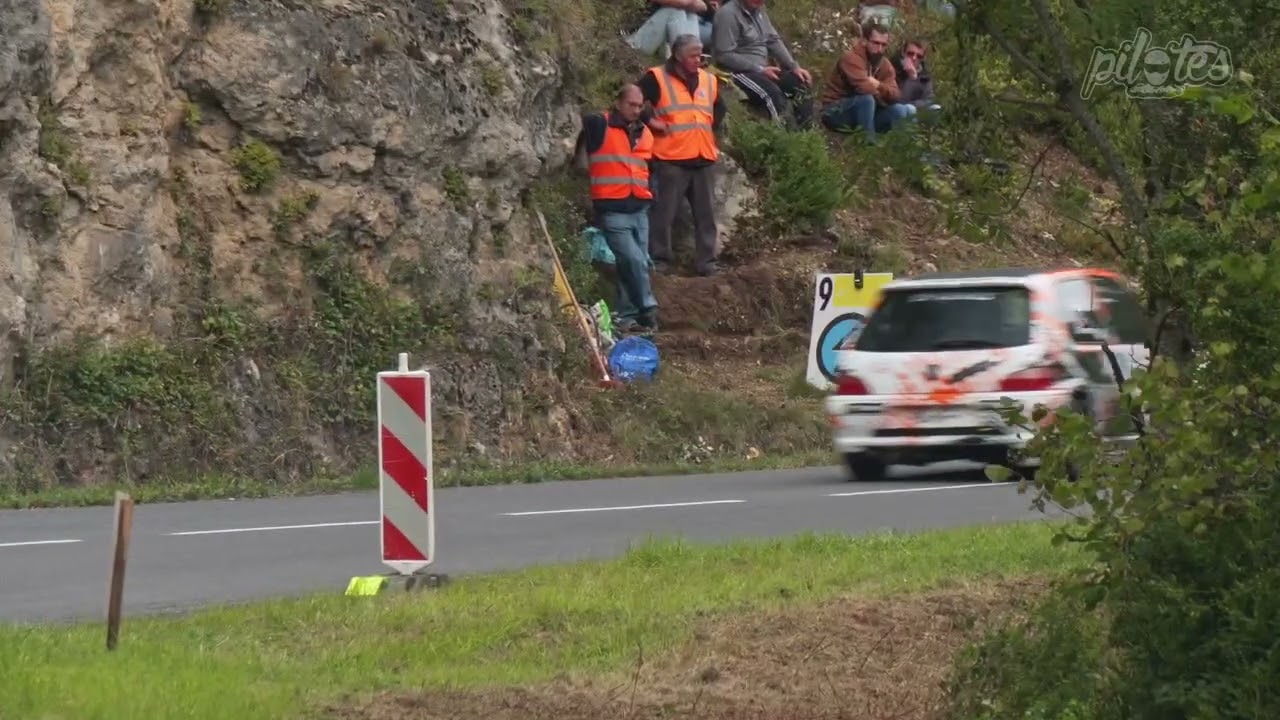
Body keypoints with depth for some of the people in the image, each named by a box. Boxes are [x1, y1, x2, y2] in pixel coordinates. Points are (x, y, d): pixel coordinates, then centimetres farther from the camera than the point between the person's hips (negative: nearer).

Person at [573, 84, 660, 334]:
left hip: (639, 209, 7)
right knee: (634, 260, -15)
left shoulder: (645, 134, 16)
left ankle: (625, 315, 12)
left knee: (636, 263, 6)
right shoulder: (599, 126, -6)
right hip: (612, 210, -7)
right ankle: (648, 310, -7)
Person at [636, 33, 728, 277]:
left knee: (706, 213, 6)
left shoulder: (708, 80, 15)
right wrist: (650, 120, -9)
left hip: (704, 158, 5)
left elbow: (719, 107, 32)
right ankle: (659, 260, 1)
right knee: (664, 212, -4)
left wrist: (712, 127, 17)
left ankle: (706, 261, 11)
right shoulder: (657, 78, -3)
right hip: (671, 158, -5)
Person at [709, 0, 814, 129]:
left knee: (802, 83, 0)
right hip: (739, 72, -9)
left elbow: (774, 40, 15)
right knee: (772, 93, -31)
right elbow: (725, 56, -20)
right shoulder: (728, 14, -15)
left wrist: (794, 67, 2)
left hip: (762, 70, 9)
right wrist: (759, 70, -20)